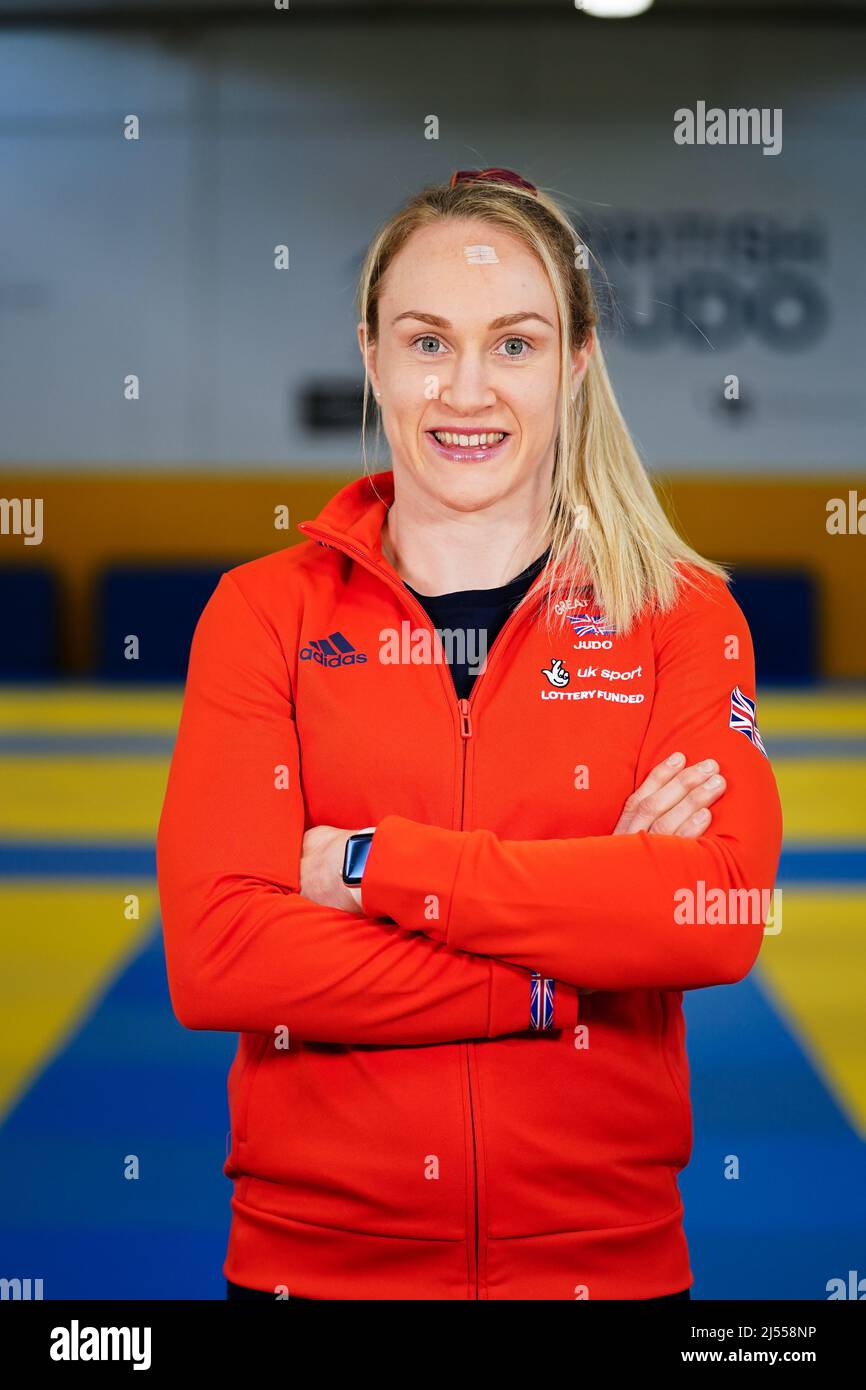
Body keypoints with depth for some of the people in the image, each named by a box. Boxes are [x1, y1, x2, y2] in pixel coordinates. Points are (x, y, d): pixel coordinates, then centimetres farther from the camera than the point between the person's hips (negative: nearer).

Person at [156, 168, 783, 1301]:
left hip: (612, 1253, 1)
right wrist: (561, 983, -17)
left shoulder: (681, 612, 1)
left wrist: (376, 867, -18)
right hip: (314, 1255, 0)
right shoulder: (264, 611, -1)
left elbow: (720, 915, -16)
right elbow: (214, 960, -14)